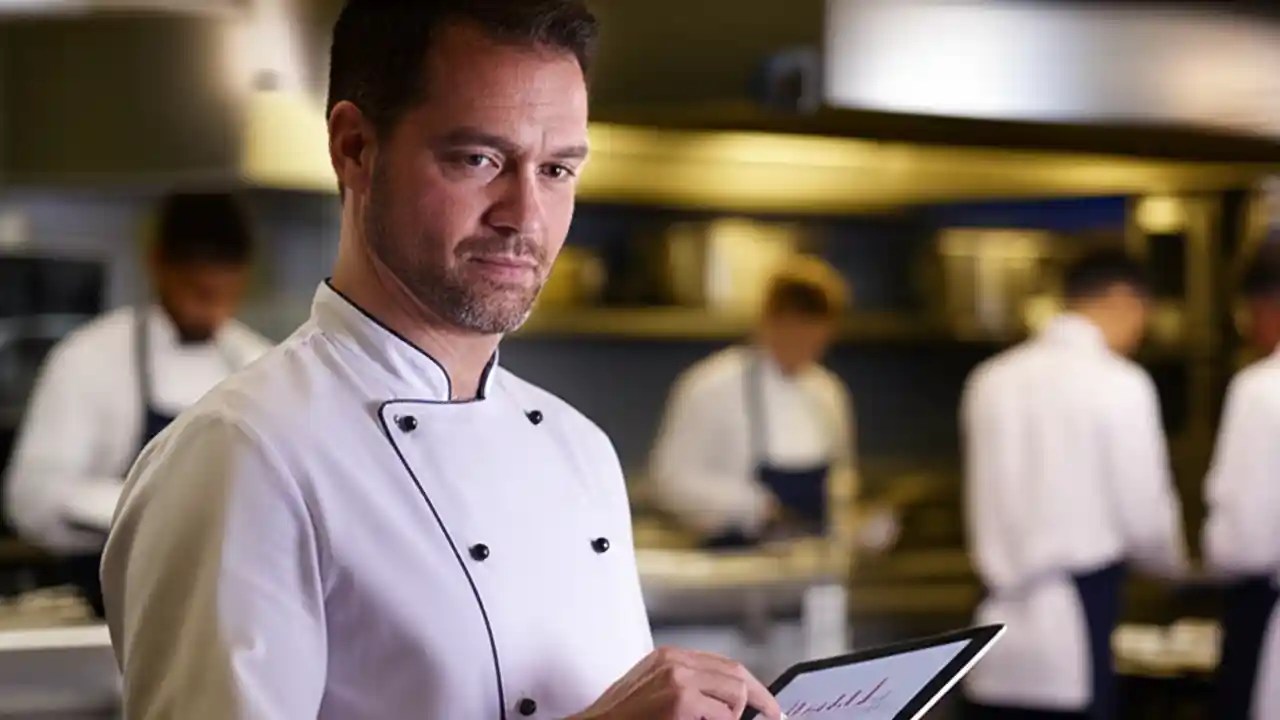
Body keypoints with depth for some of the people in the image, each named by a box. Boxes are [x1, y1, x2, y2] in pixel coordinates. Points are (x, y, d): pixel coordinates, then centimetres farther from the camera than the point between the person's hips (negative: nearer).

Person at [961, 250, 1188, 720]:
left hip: (999, 627, 6)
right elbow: (1144, 516, -5)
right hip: (1075, 624, -6)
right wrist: (1179, 565, 16)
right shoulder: (1119, 383, -8)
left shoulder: (991, 379, 8)